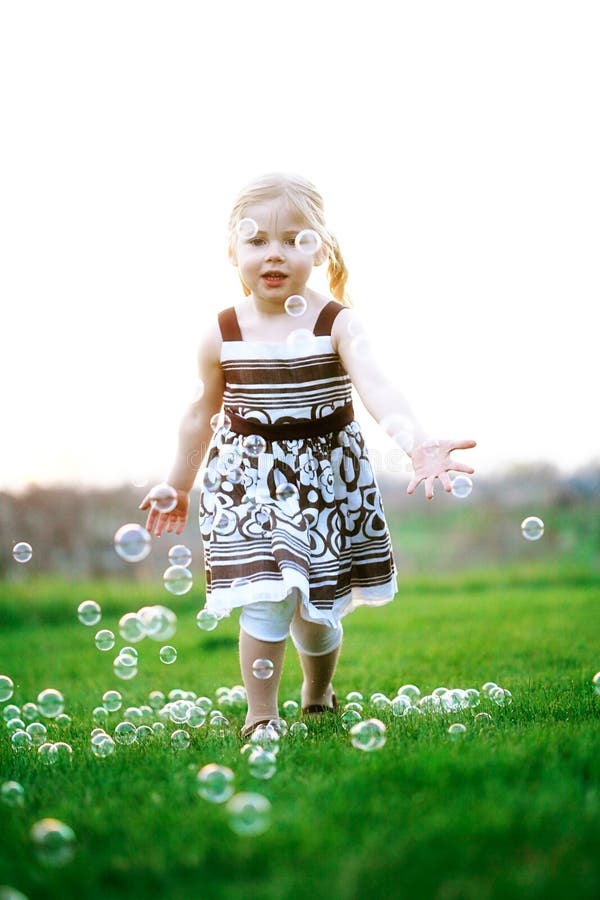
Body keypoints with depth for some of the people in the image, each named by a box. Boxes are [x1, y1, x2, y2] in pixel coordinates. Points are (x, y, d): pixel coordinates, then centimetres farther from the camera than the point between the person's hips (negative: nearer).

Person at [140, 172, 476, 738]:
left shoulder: (337, 324, -12)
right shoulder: (222, 336, -6)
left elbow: (378, 389, -27)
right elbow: (203, 414, 8)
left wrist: (418, 446, -45)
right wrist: (178, 486, 17)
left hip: (325, 479, 0)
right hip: (248, 480, 0)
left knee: (316, 614, 11)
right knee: (269, 598, -16)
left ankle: (318, 693, 42)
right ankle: (260, 714, 2)